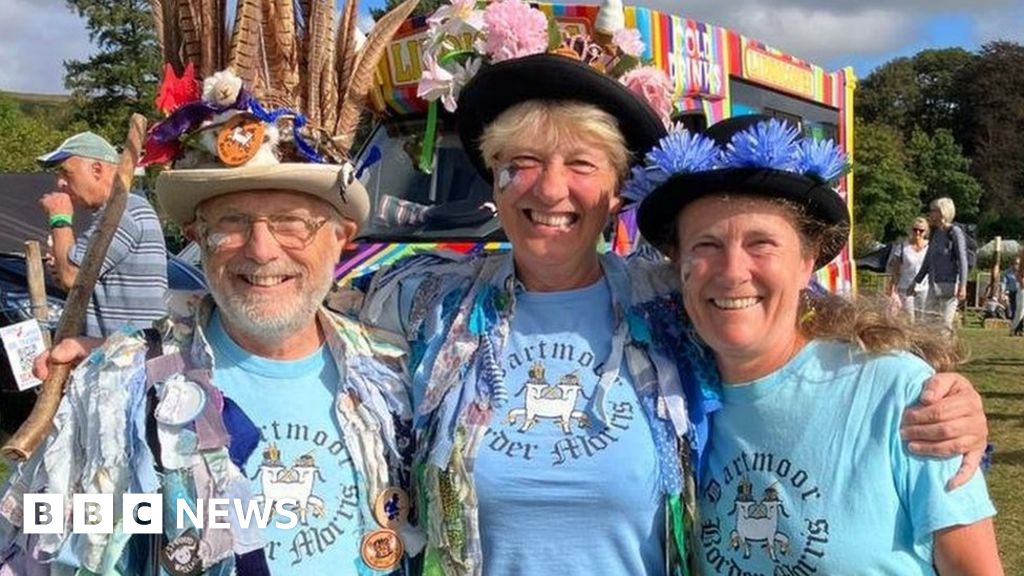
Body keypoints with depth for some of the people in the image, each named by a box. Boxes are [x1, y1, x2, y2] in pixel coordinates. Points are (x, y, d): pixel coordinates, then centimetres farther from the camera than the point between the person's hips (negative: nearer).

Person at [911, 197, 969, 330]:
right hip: (933, 286, 7)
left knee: (945, 323, -7)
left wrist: (962, 286, -20)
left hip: (948, 285, -7)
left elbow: (962, 260, -12)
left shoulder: (955, 232, -7)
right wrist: (916, 281, 24)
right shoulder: (935, 233, 14)